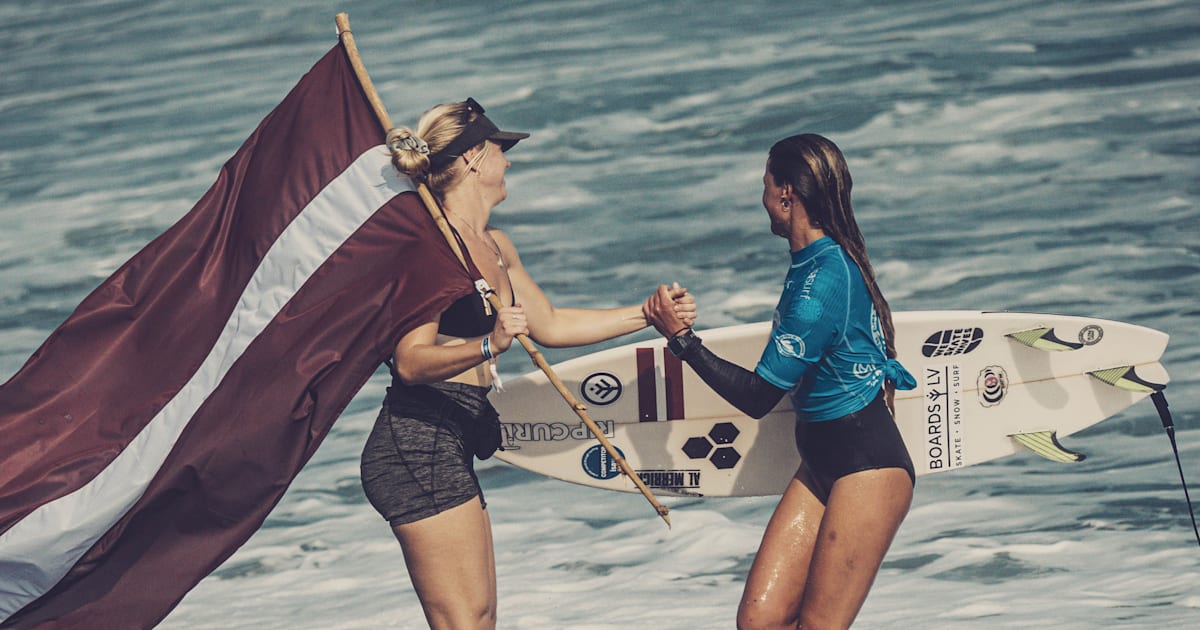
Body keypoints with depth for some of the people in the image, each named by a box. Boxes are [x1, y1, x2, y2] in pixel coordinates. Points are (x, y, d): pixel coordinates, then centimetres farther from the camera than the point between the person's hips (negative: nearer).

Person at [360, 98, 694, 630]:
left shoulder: (494, 247, 16)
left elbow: (550, 325, 27)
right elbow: (410, 361, -20)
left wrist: (648, 314, 29)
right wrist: (487, 345, -36)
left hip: (449, 452, 10)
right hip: (418, 445, -10)